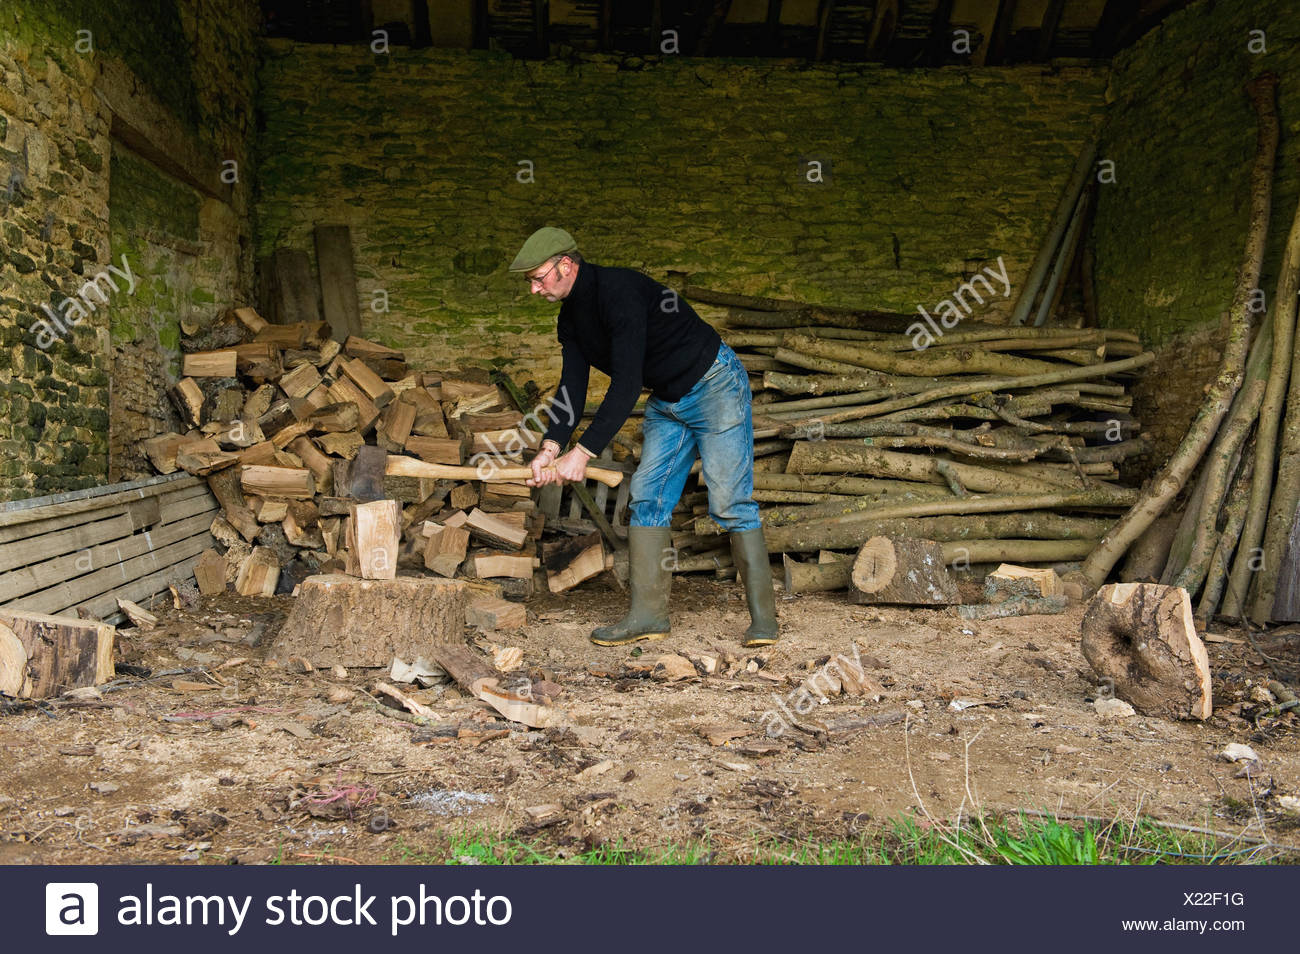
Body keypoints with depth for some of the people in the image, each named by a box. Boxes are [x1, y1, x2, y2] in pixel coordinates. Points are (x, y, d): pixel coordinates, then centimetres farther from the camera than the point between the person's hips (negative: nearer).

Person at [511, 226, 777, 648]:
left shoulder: (619, 290, -26)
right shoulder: (570, 318, 4)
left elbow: (627, 385, -32)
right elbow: (572, 386, -3)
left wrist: (583, 451, -33)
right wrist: (552, 445, -21)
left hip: (715, 386, -9)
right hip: (666, 401, 9)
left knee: (730, 503, -11)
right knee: (646, 498, 1)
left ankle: (763, 617, -3)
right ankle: (649, 613, 5)